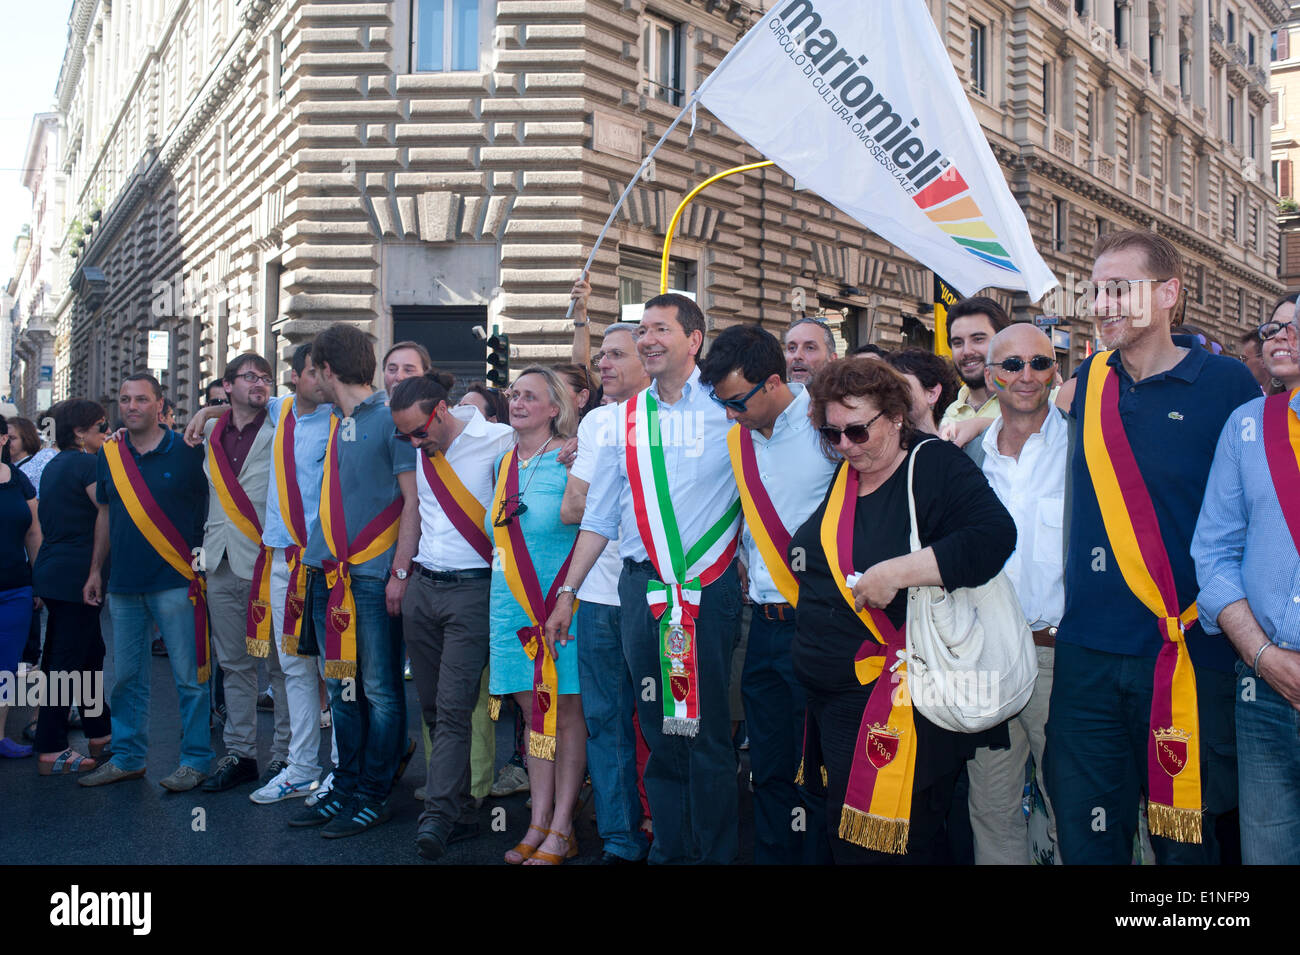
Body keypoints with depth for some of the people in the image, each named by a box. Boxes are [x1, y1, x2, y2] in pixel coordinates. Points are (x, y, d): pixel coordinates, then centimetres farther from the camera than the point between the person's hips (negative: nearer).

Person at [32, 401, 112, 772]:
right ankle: (51, 752, 2)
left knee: (90, 651, 17)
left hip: (50, 571, 10)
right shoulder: (87, 464, -13)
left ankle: (100, 733, 26)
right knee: (66, 661, -4)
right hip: (76, 573, -10)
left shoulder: (54, 465, 15)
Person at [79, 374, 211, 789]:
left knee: (189, 677, -1)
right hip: (124, 584, 5)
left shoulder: (187, 451, -5)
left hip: (175, 583, -5)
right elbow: (106, 514, 19)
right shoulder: (109, 455, 10)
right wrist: (96, 569, 16)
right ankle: (127, 757, 25)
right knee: (126, 677, 13)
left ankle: (195, 759, 9)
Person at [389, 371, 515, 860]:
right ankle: (462, 812, 16)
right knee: (432, 706, 7)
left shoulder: (499, 440, -7)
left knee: (453, 708, -10)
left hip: (472, 587, -6)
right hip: (422, 587, 6)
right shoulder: (419, 452, 11)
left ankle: (439, 815, -7)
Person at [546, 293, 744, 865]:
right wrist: (568, 591, 13)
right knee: (657, 726, 11)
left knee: (706, 727, 1)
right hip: (642, 584, 4)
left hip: (708, 587, -4)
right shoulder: (624, 418, 11)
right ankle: (669, 849, 25)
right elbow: (600, 514, 15)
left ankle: (715, 853, 17)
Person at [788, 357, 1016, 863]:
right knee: (846, 839, 17)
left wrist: (898, 571, -27)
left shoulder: (935, 466, -11)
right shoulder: (842, 477, 11)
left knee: (903, 843, -1)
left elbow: (995, 535, -25)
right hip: (832, 699, 8)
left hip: (900, 706, -7)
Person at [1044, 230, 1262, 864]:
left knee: (1185, 840, 11)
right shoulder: (1088, 383, 7)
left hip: (1189, 653, -3)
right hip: (1086, 653, 3)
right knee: (1085, 838, 10)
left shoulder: (1226, 384, -4)